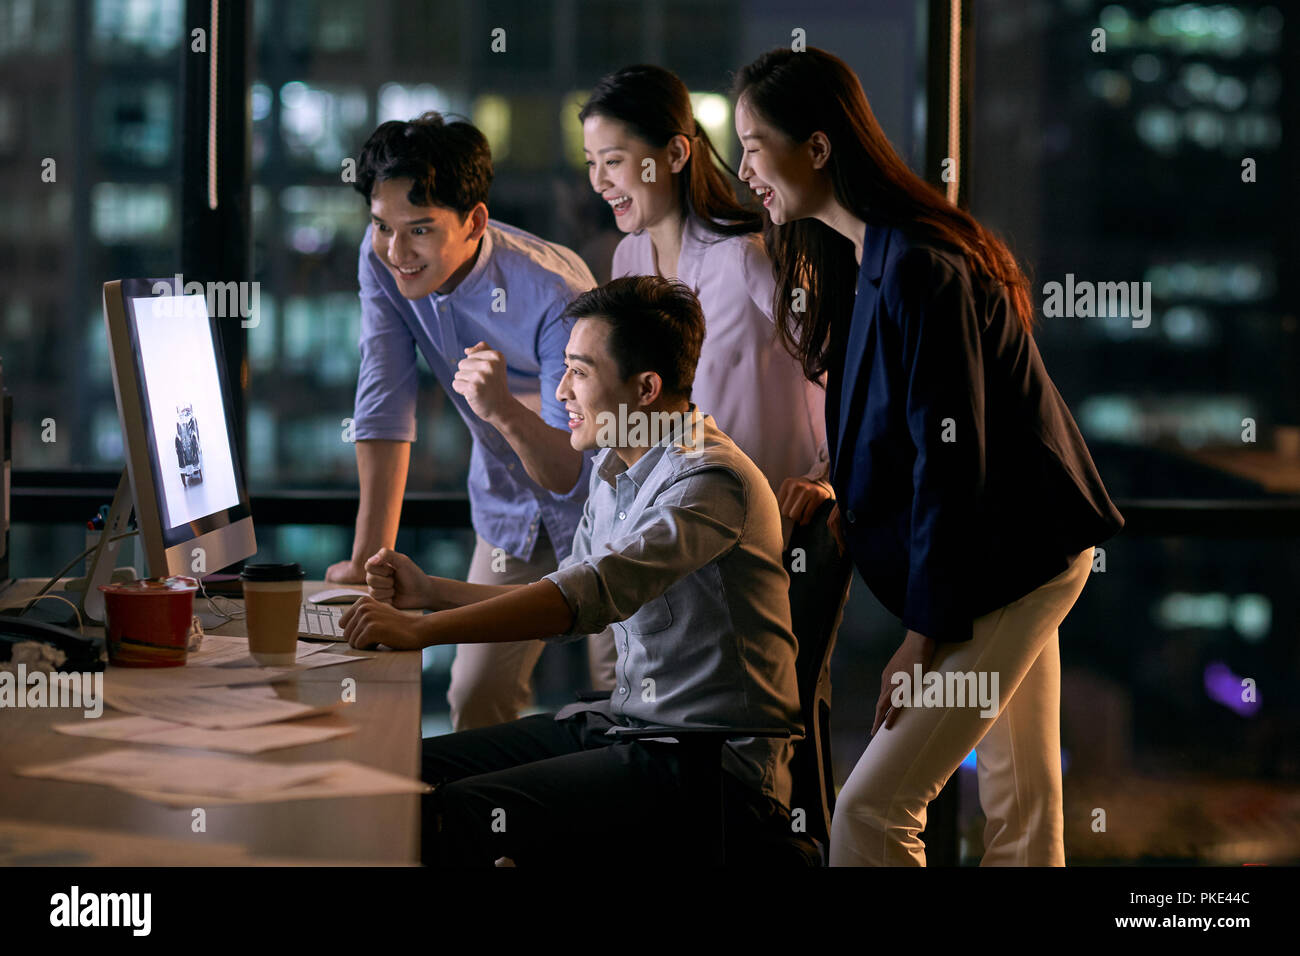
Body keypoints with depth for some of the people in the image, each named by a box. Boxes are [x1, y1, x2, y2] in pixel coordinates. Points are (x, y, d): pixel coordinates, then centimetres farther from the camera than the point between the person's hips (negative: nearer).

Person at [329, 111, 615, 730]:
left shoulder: (553, 295, -31)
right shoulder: (382, 262, -15)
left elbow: (575, 473, -29)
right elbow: (383, 405, -11)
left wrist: (504, 410, -49)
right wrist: (369, 557, -15)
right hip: (510, 512, 5)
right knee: (475, 702, 1)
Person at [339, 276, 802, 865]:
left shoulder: (711, 481, -19)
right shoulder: (615, 469, 13)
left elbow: (592, 595, -31)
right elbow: (570, 604, 23)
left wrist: (422, 631, -33)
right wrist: (428, 591, 15)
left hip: (717, 764, -10)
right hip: (625, 724, 10)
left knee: (456, 818, -25)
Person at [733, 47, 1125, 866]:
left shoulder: (917, 271, -23)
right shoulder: (862, 258, 8)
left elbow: (951, 461, -22)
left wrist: (926, 634, -17)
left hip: (1010, 561, -10)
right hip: (1022, 554, 10)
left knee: (871, 807, -12)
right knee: (1021, 804, 17)